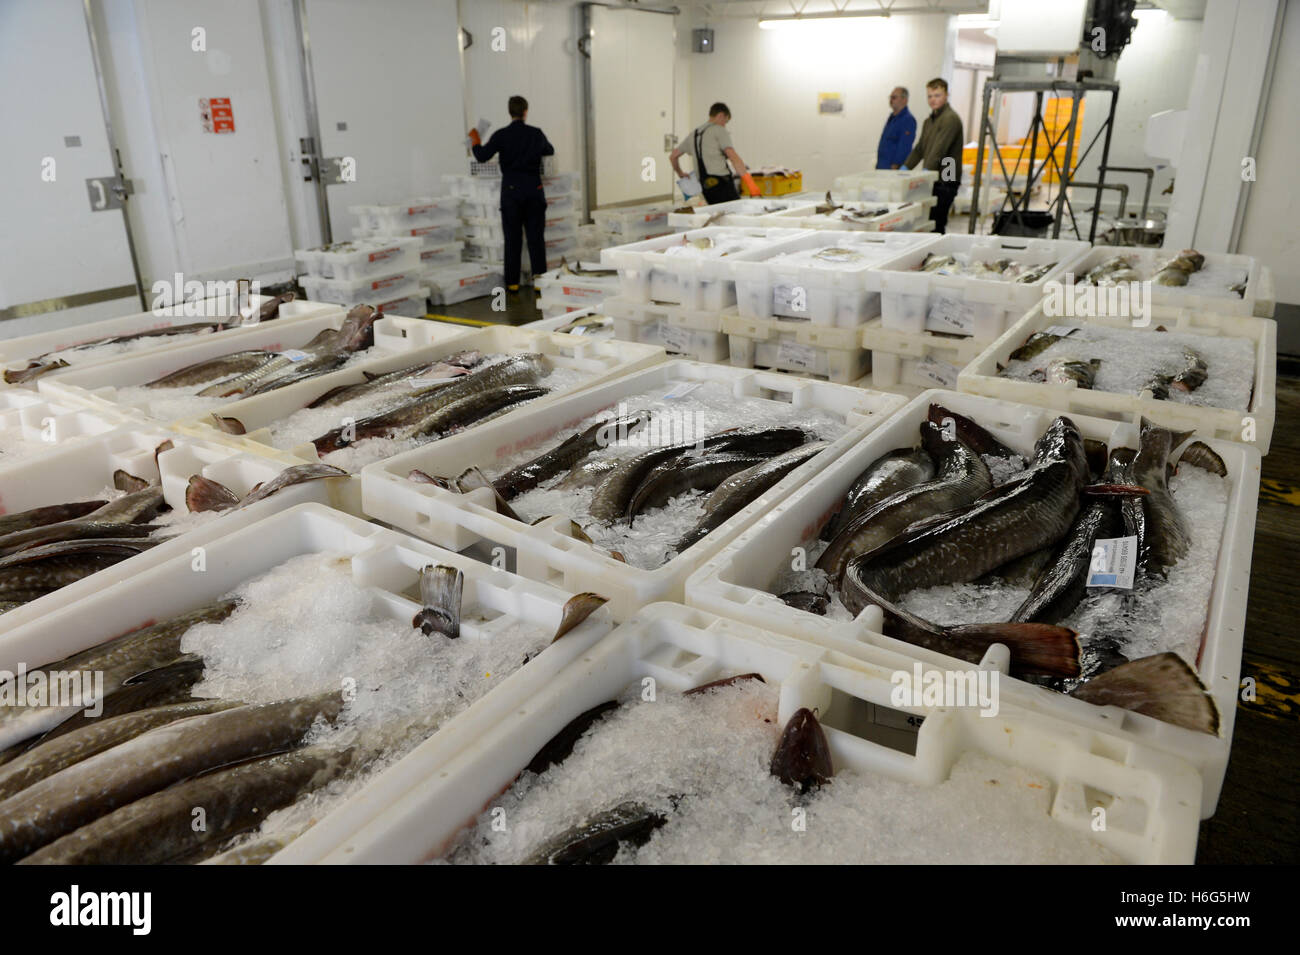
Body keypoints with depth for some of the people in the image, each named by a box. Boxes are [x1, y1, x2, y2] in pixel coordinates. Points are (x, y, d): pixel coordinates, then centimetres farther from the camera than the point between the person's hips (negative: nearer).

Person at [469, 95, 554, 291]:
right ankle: (539, 277, 2)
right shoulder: (536, 133, 3)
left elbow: (482, 157, -7)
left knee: (512, 238, 5)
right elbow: (550, 151, 21)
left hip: (511, 190, -1)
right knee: (536, 236, 5)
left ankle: (512, 281, 7)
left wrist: (475, 141, 12)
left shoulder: (501, 135, -5)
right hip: (534, 189, 1)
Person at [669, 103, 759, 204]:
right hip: (721, 183, -8)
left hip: (705, 186, 8)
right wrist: (749, 181, -18)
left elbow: (673, 156, 30)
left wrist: (680, 174, 45)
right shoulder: (719, 130, 0)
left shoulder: (694, 134, 22)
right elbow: (733, 156, -13)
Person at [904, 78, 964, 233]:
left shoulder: (950, 118, -10)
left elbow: (939, 150, -21)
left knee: (935, 224, -11)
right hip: (932, 180, 8)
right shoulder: (928, 121, 19)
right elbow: (919, 149, 22)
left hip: (945, 181, -8)